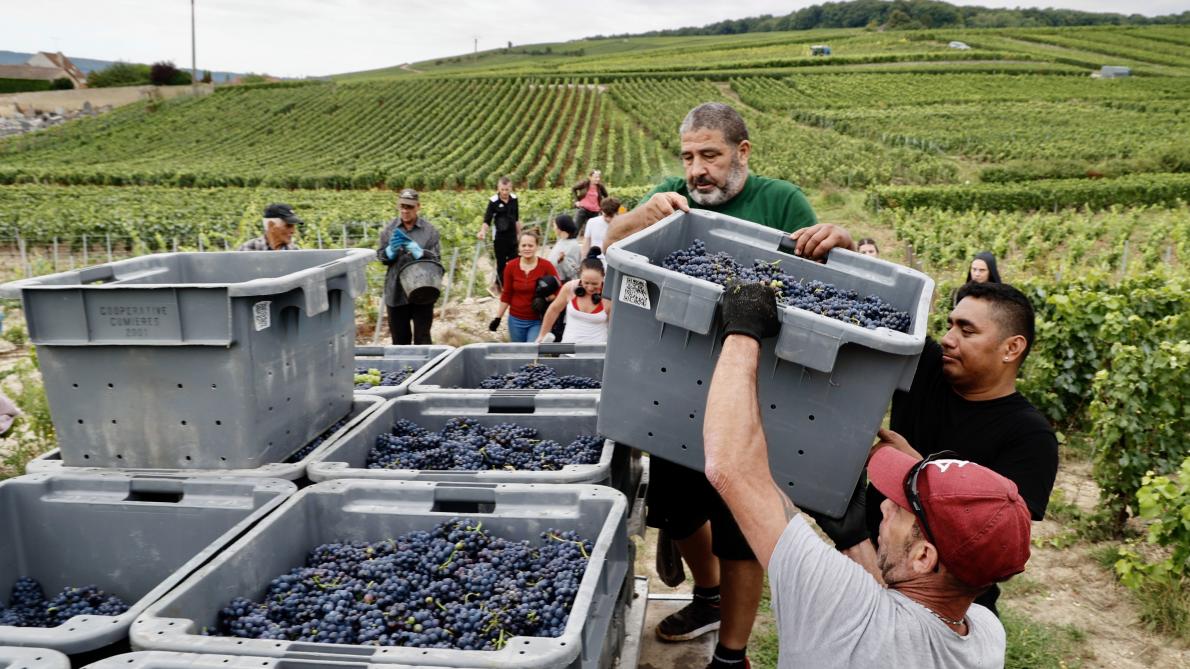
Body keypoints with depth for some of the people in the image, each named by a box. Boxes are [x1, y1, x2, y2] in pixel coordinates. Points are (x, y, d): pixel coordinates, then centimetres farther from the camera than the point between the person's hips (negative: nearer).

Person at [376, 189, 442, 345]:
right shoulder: (389, 229, 3)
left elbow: (436, 258, -5)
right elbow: (381, 256, 5)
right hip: (396, 291, 2)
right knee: (400, 338, 12)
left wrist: (415, 249, -21)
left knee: (422, 337, 4)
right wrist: (391, 249, -17)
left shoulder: (430, 230, -2)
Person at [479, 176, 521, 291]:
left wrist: (519, 233, 17)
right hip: (499, 236, -4)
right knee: (501, 262, 2)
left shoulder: (514, 199, 1)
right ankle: (502, 283, 15)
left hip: (512, 235, 5)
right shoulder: (493, 201, -13)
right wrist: (482, 231, -32)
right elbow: (487, 220, -15)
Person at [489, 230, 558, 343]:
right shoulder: (511, 267, -2)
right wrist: (498, 318, 6)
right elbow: (506, 295, 7)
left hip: (538, 321, -3)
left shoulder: (546, 266, -10)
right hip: (515, 320, 3)